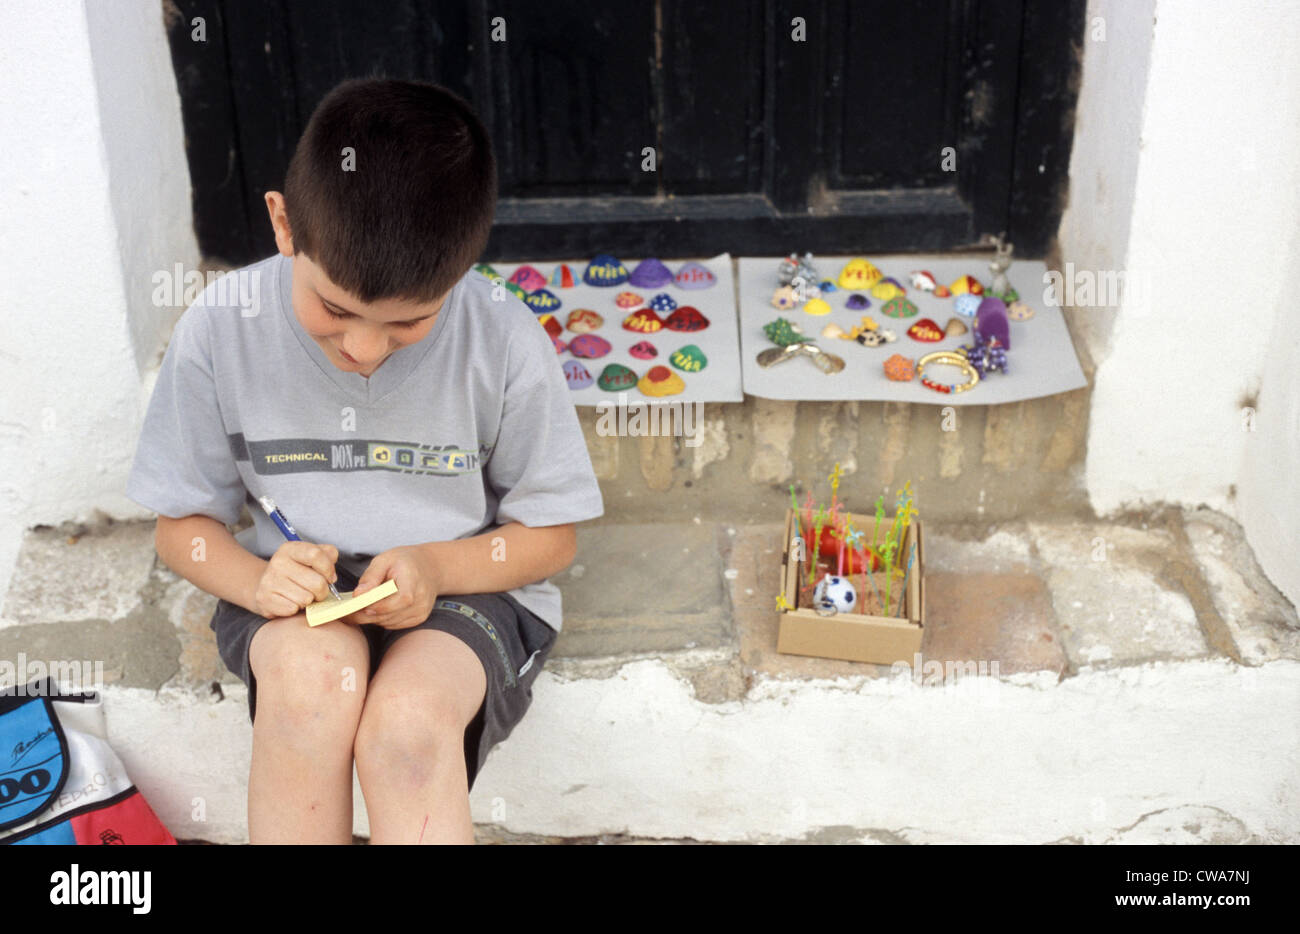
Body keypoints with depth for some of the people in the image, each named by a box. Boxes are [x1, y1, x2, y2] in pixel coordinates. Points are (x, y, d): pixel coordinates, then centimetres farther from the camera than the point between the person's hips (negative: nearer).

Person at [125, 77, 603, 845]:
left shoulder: (506, 342, -15)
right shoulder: (220, 331, -11)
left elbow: (552, 535, -2)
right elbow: (182, 525, 2)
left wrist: (435, 566, -21)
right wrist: (256, 581, -20)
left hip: (465, 589, -1)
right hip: (295, 596, 2)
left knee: (409, 722, -33)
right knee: (313, 674, -34)